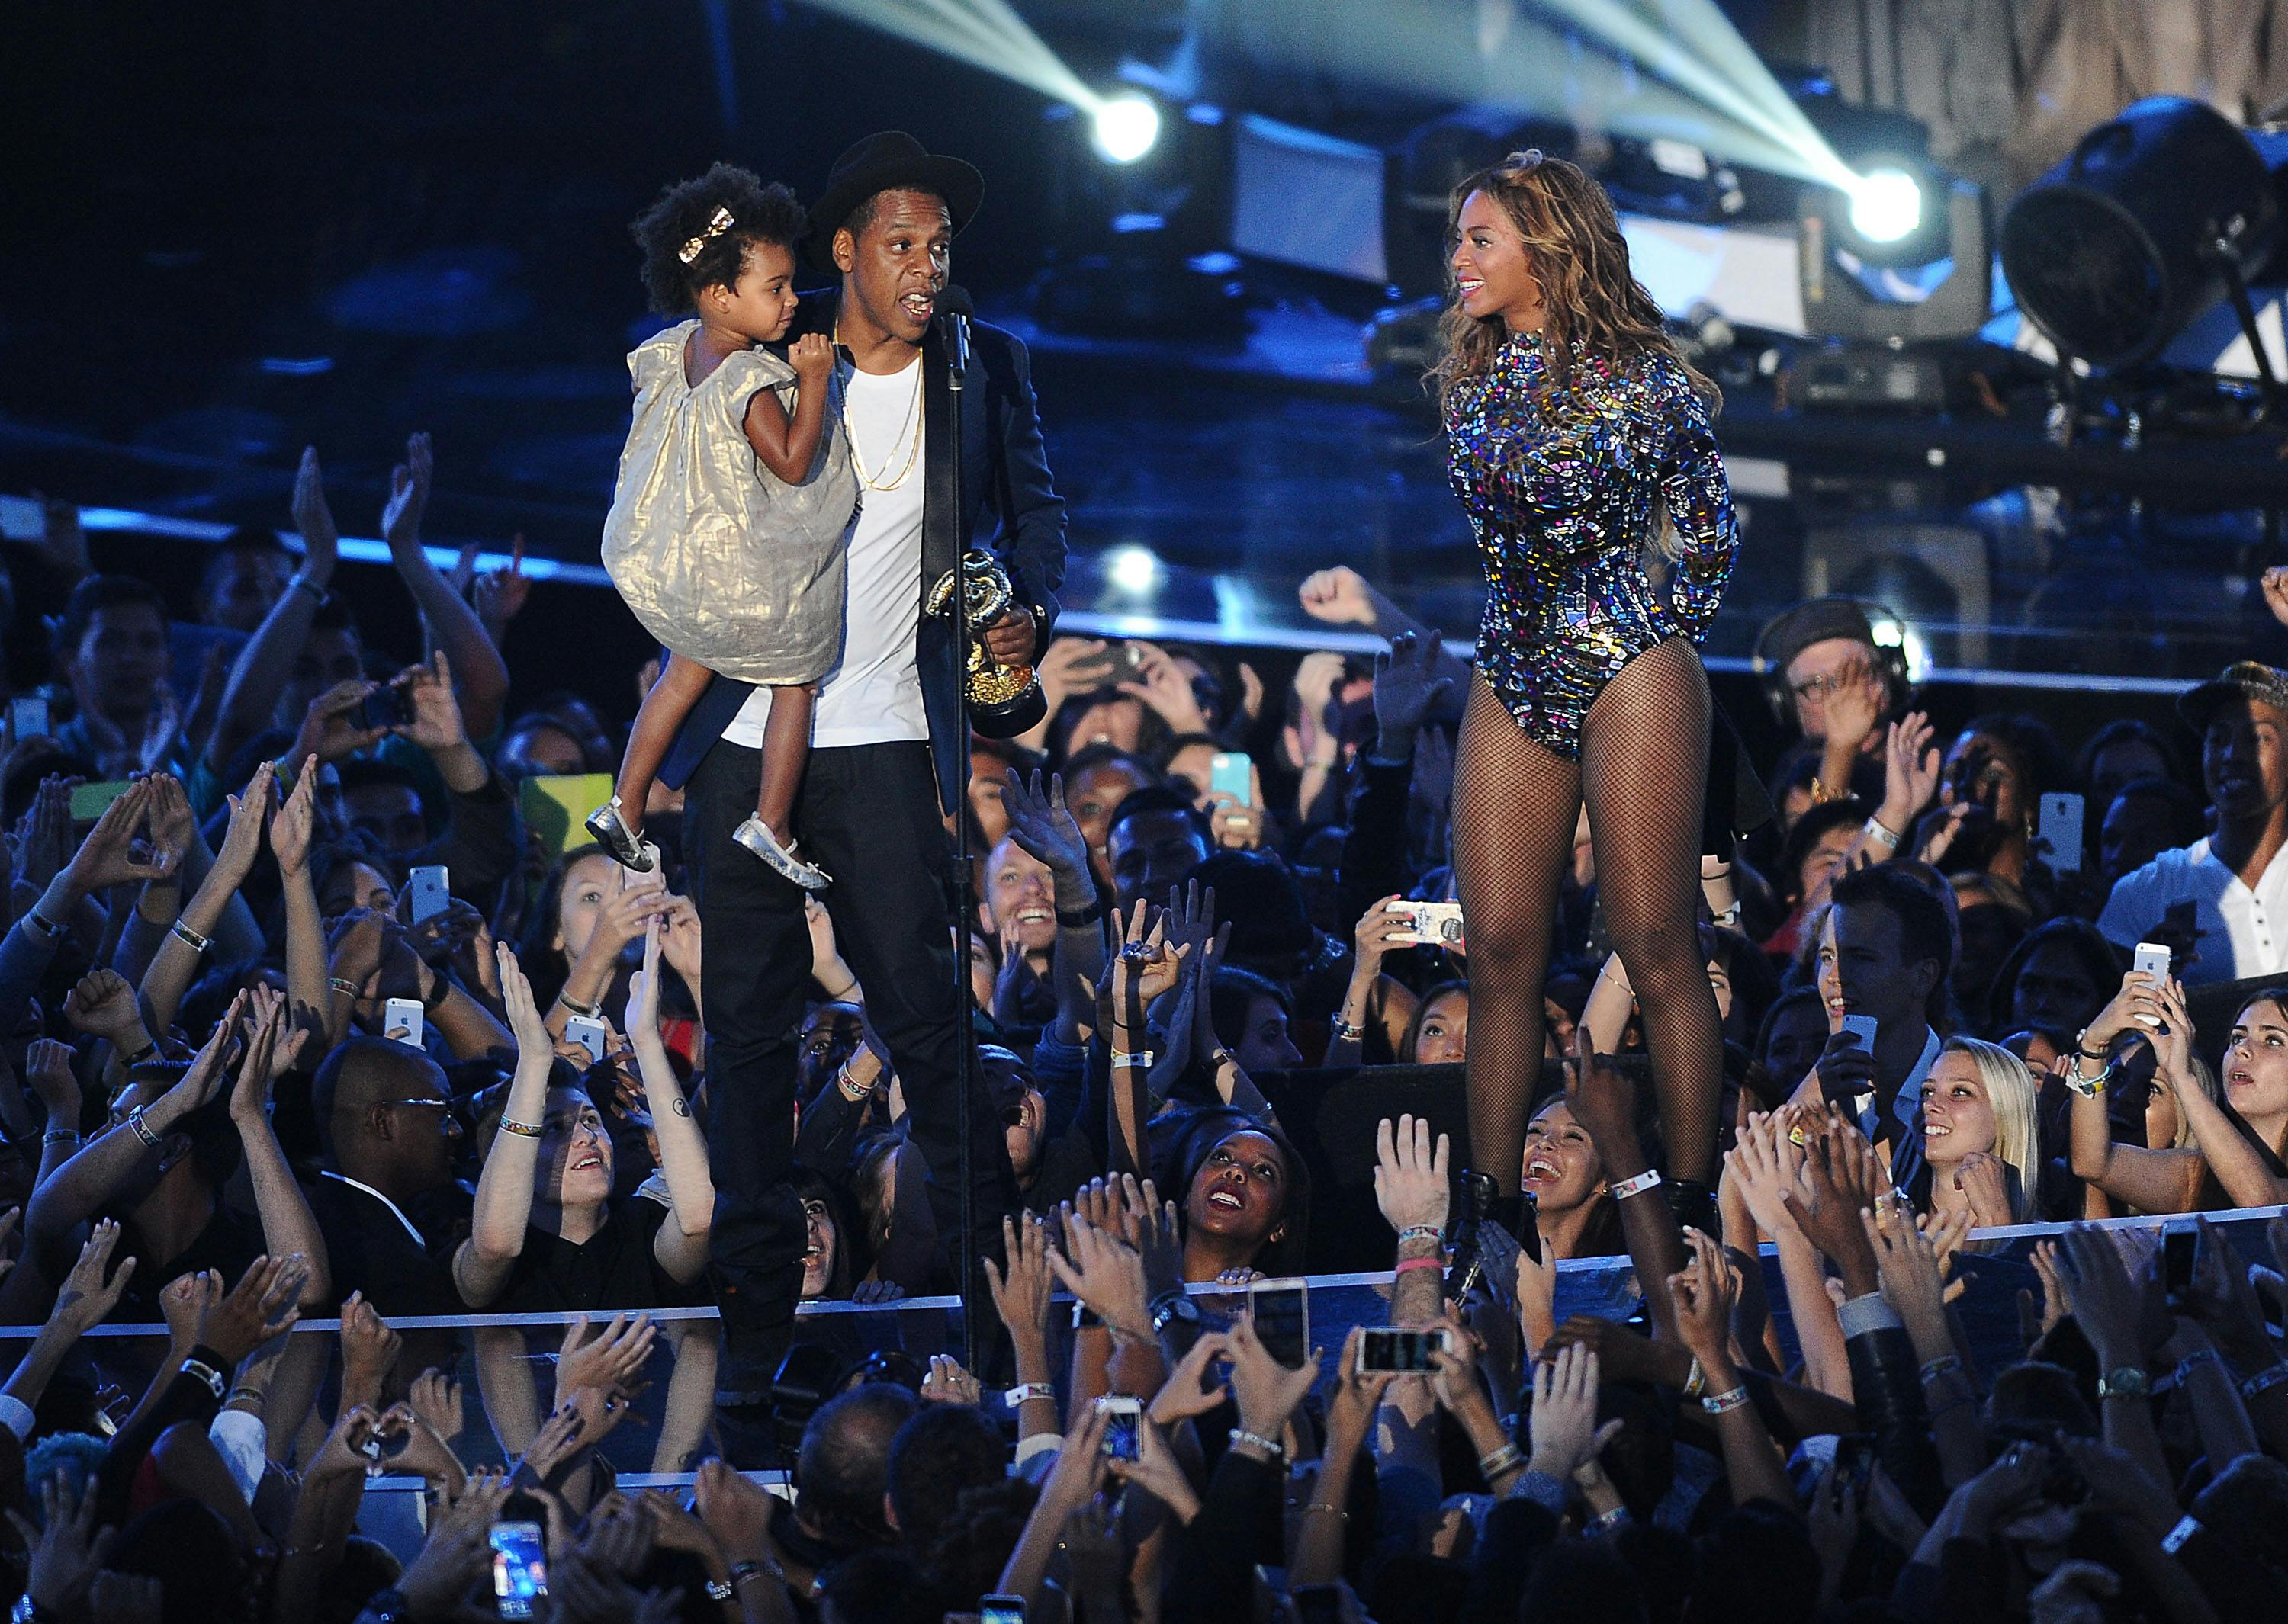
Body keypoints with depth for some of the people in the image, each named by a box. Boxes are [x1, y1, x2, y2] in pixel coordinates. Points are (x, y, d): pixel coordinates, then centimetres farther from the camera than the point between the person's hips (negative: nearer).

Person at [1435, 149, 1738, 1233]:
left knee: (1656, 951, -6)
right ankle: (1492, 1212, 4)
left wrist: (1667, 633, 5)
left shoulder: (1639, 376, -5)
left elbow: (1710, 523, 5)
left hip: (1631, 673, -5)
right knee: (1499, 954, 1)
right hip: (1512, 678, 5)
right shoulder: (1470, 380, 10)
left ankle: (1690, 1206, -3)